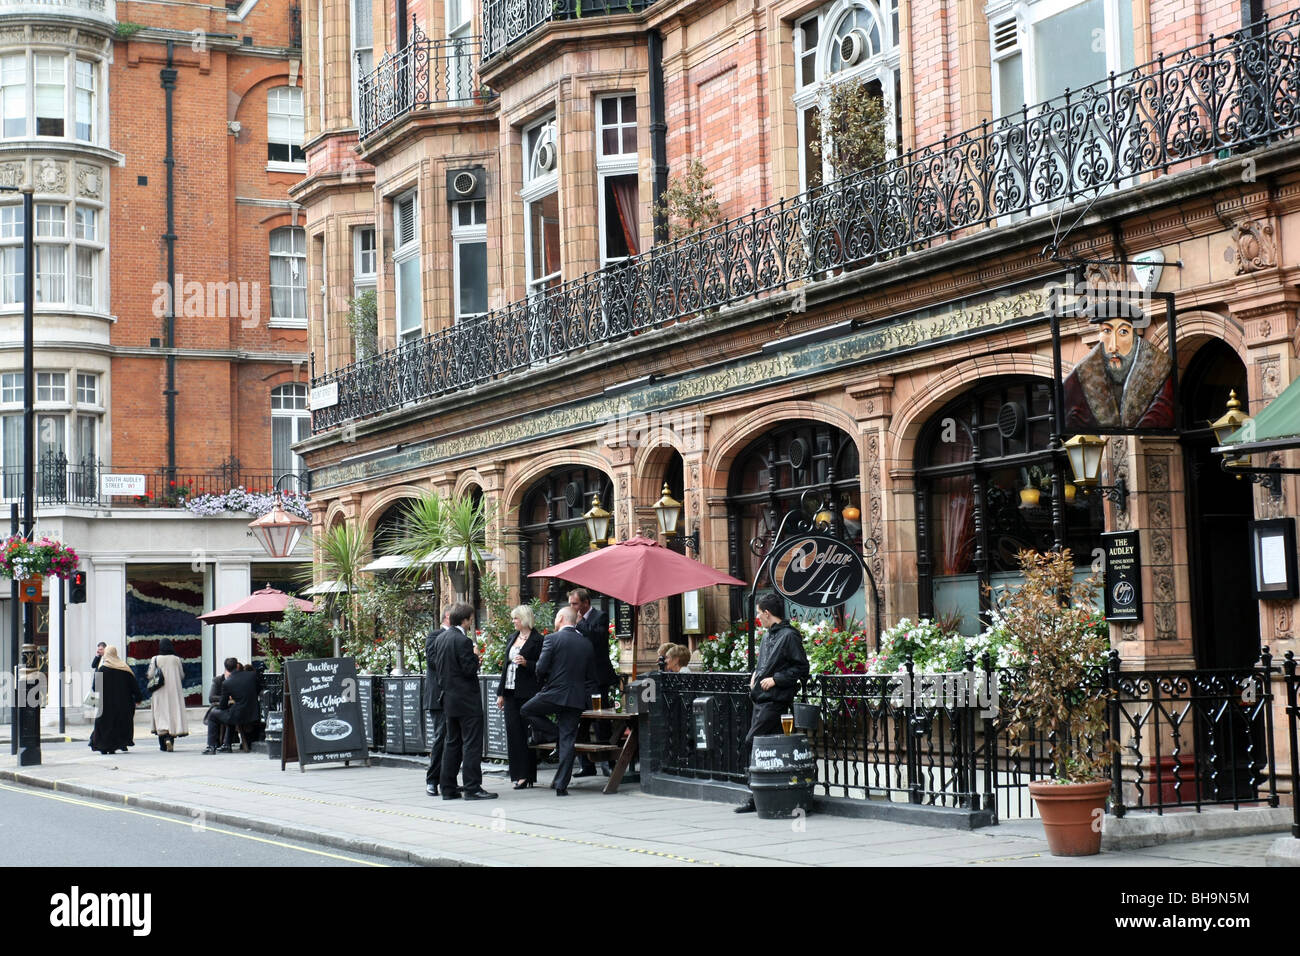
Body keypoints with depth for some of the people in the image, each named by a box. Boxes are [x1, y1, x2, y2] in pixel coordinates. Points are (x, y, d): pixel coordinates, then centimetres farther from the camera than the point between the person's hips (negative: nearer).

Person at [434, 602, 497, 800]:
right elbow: (469, 670, -18)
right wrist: (475, 657, -2)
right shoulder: (463, 641, -18)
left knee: (452, 743, 14)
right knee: (472, 744, -4)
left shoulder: (440, 639, 9)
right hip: (467, 700, -9)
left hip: (448, 699, 9)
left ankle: (448, 788, 15)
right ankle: (472, 787, -5)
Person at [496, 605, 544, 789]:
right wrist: (500, 693, 17)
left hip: (527, 693, -7)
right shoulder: (513, 637, 16)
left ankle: (526, 774, 0)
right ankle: (518, 774, 6)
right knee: (512, 731, 2)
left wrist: (526, 663, -22)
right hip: (511, 692, 7)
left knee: (526, 731, -4)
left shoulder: (537, 639, -6)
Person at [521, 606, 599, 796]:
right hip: (577, 699, 5)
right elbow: (592, 676, 11)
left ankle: (553, 734, 12)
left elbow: (541, 668, -9)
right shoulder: (586, 643, 10)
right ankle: (561, 785, 1)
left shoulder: (552, 639, -5)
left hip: (553, 694, -5)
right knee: (568, 741, 4)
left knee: (526, 711, 21)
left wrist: (544, 682, 10)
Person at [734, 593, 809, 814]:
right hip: (761, 700, 9)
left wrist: (775, 679, -16)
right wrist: (755, 674, 14)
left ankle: (756, 798, -9)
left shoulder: (789, 635, -8)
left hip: (775, 700, -9)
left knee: (752, 743, -14)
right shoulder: (768, 637, 19)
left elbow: (801, 669, -12)